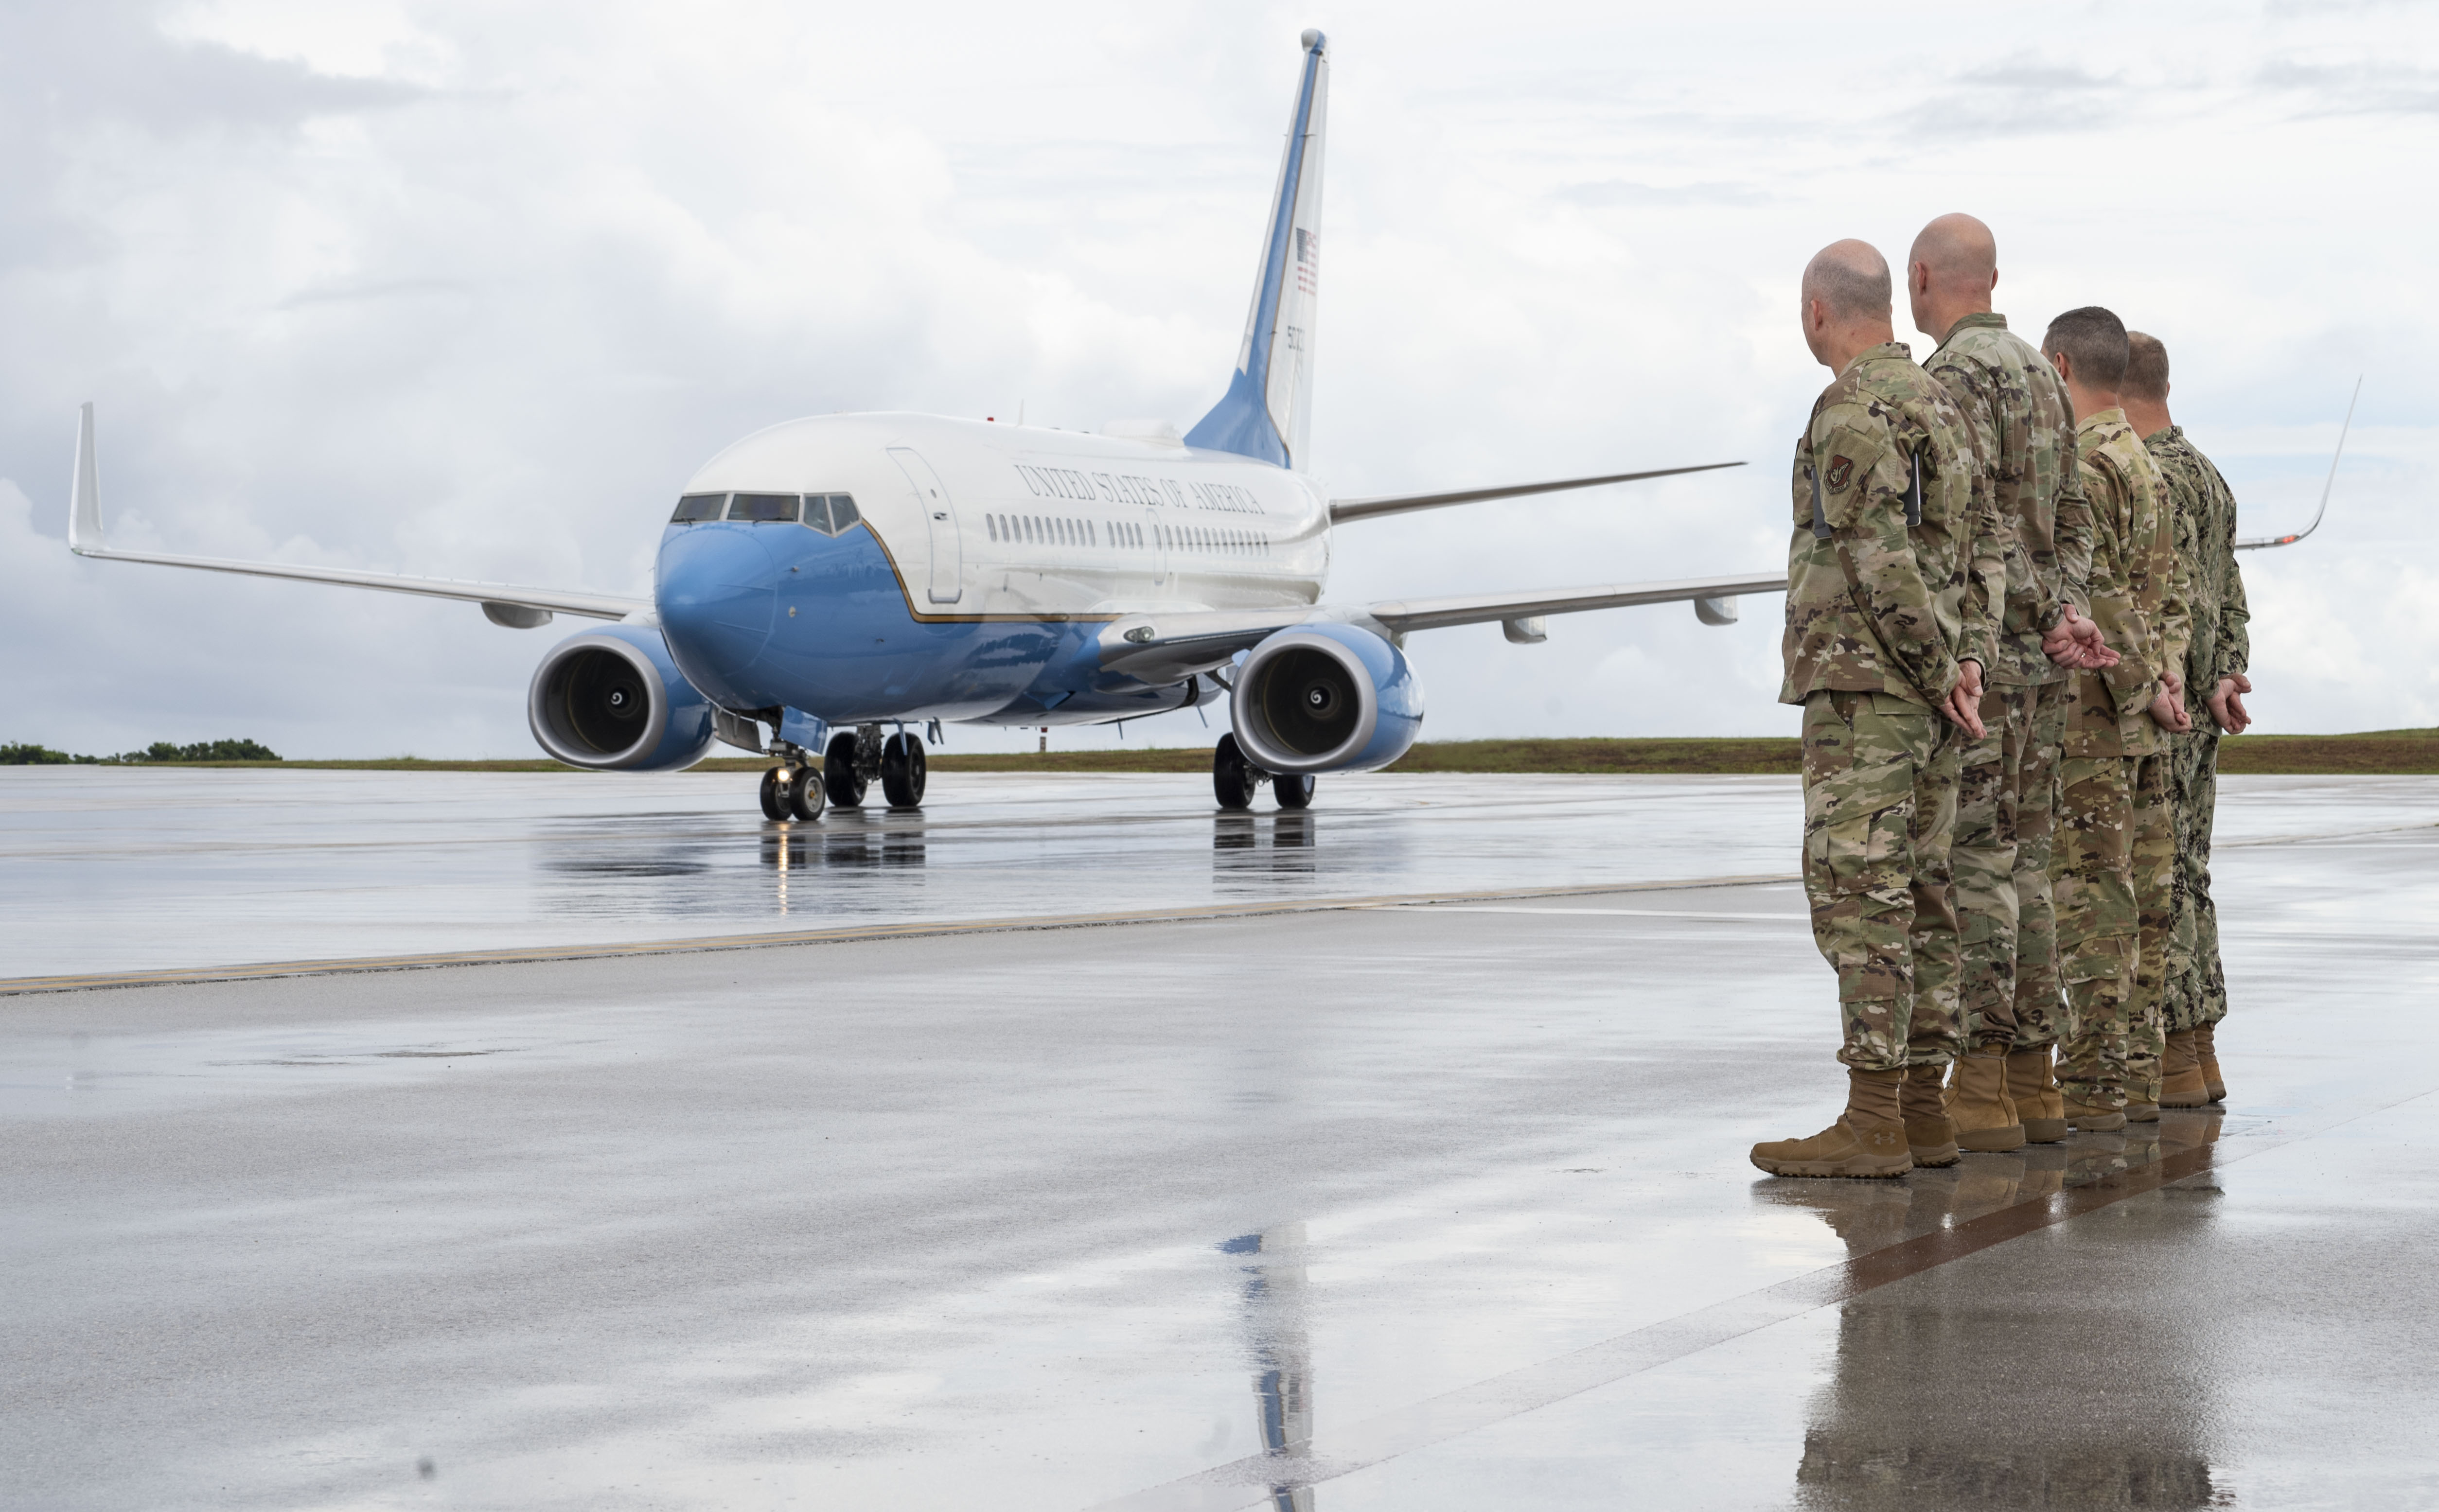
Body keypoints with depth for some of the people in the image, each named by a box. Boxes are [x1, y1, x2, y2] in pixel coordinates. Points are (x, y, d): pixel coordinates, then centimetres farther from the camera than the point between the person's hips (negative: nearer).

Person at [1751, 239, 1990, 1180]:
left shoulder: (1853, 411, -13)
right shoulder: (1938, 405, 18)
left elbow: (1881, 563, -20)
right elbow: (1977, 546, 15)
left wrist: (1941, 672, -12)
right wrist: (1969, 662, 3)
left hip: (1863, 686, -10)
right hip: (1926, 690, 10)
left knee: (1857, 891, -10)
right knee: (1915, 895, 9)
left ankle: (1873, 1121, -13)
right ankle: (1920, 1111, 10)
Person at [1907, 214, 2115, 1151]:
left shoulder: (1953, 375, -12)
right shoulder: (2040, 375, 18)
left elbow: (1975, 522, -21)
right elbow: (2071, 524, 15)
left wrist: (2049, 620, -15)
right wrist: (2060, 617, 1)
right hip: (2034, 658, 9)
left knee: (1968, 861, -9)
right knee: (2019, 860, 9)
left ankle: (1979, 1090, -11)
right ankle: (2030, 1083, 10)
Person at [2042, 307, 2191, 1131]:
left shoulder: (2080, 460, -13)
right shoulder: (2145, 462, 18)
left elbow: (2099, 591, -19)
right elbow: (2170, 592, 16)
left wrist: (2145, 685, -12)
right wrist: (2166, 676, 5)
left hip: (2087, 710, -10)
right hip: (2140, 720, 10)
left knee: (2089, 894, -9)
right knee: (2139, 894, 9)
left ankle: (2094, 1082, -10)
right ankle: (2135, 1076, 11)